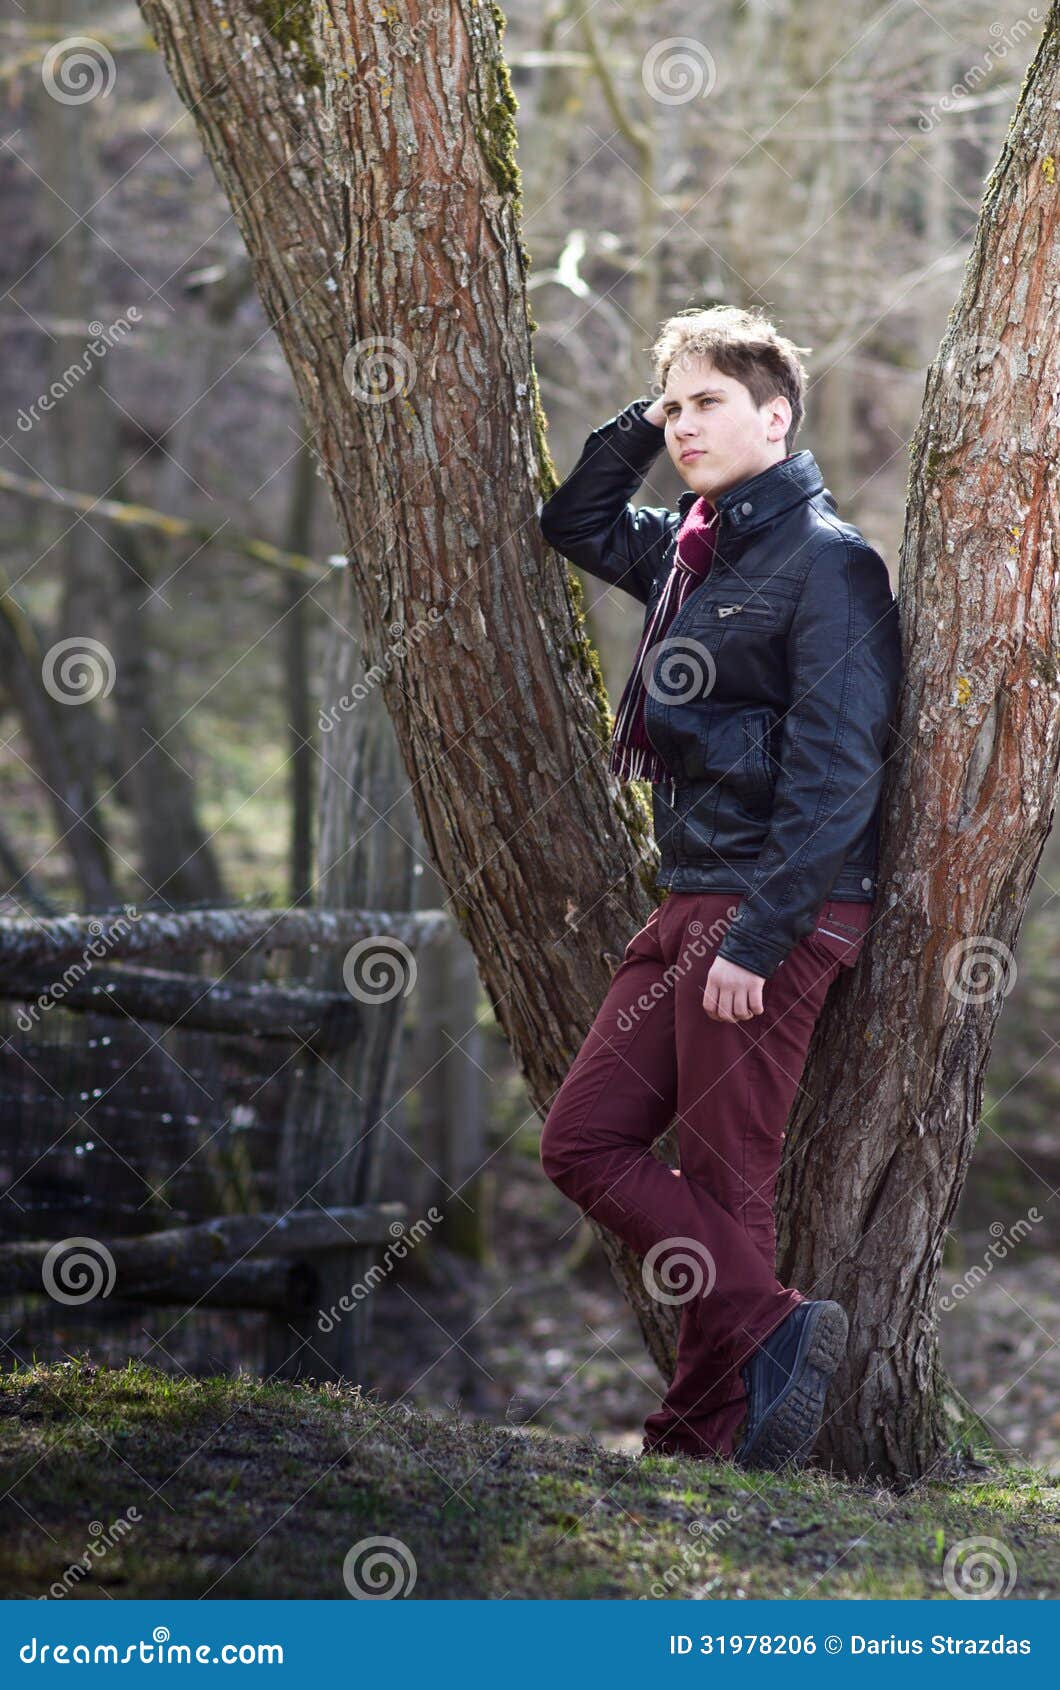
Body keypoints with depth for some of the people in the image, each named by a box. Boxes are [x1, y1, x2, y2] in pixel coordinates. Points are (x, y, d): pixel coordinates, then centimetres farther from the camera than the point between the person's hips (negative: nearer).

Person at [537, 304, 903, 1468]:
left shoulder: (825, 561, -11)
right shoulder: (692, 548, 15)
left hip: (775, 913, -9)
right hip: (689, 905, 9)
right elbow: (573, 523, 34)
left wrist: (759, 936, -22)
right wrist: (641, 428, 16)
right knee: (583, 1141, 4)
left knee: (720, 1183, -7)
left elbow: (834, 771, -17)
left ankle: (696, 1438, -2)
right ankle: (771, 1329, 1)